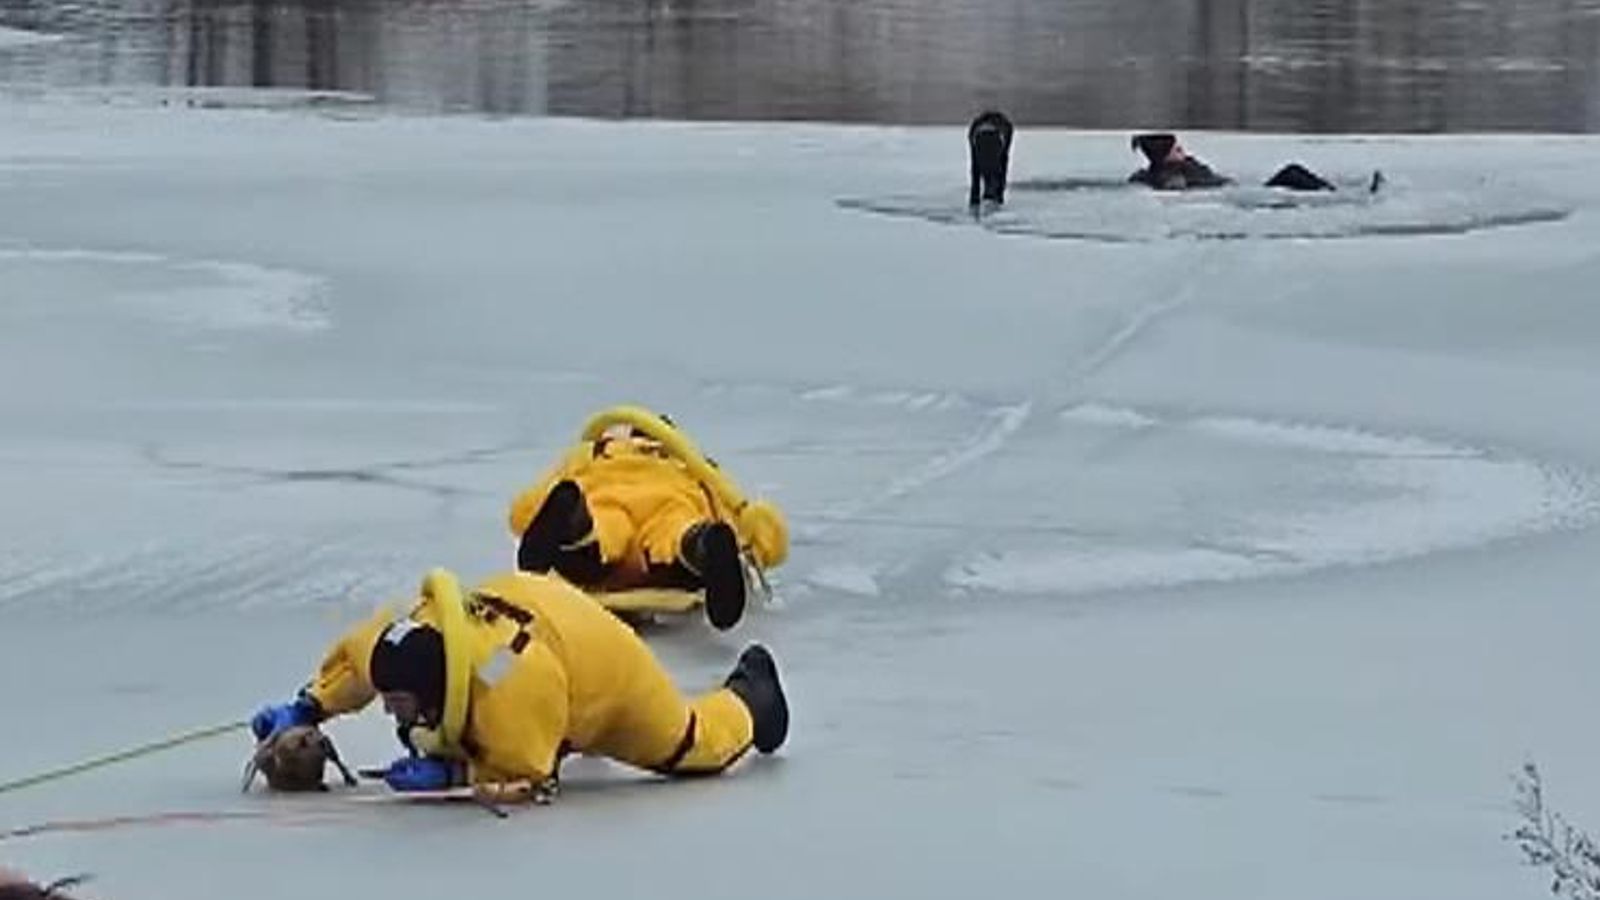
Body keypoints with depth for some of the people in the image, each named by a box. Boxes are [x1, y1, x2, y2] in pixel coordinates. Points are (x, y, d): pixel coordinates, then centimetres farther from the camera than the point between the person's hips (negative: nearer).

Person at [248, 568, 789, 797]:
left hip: (607, 669, -6)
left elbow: (523, 775, -35)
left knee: (692, 746, 13)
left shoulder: (507, 693, -48)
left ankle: (749, 695, 44)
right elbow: (353, 655, -6)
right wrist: (305, 710, -13)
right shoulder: (397, 644, -30)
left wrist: (449, 775, -42)